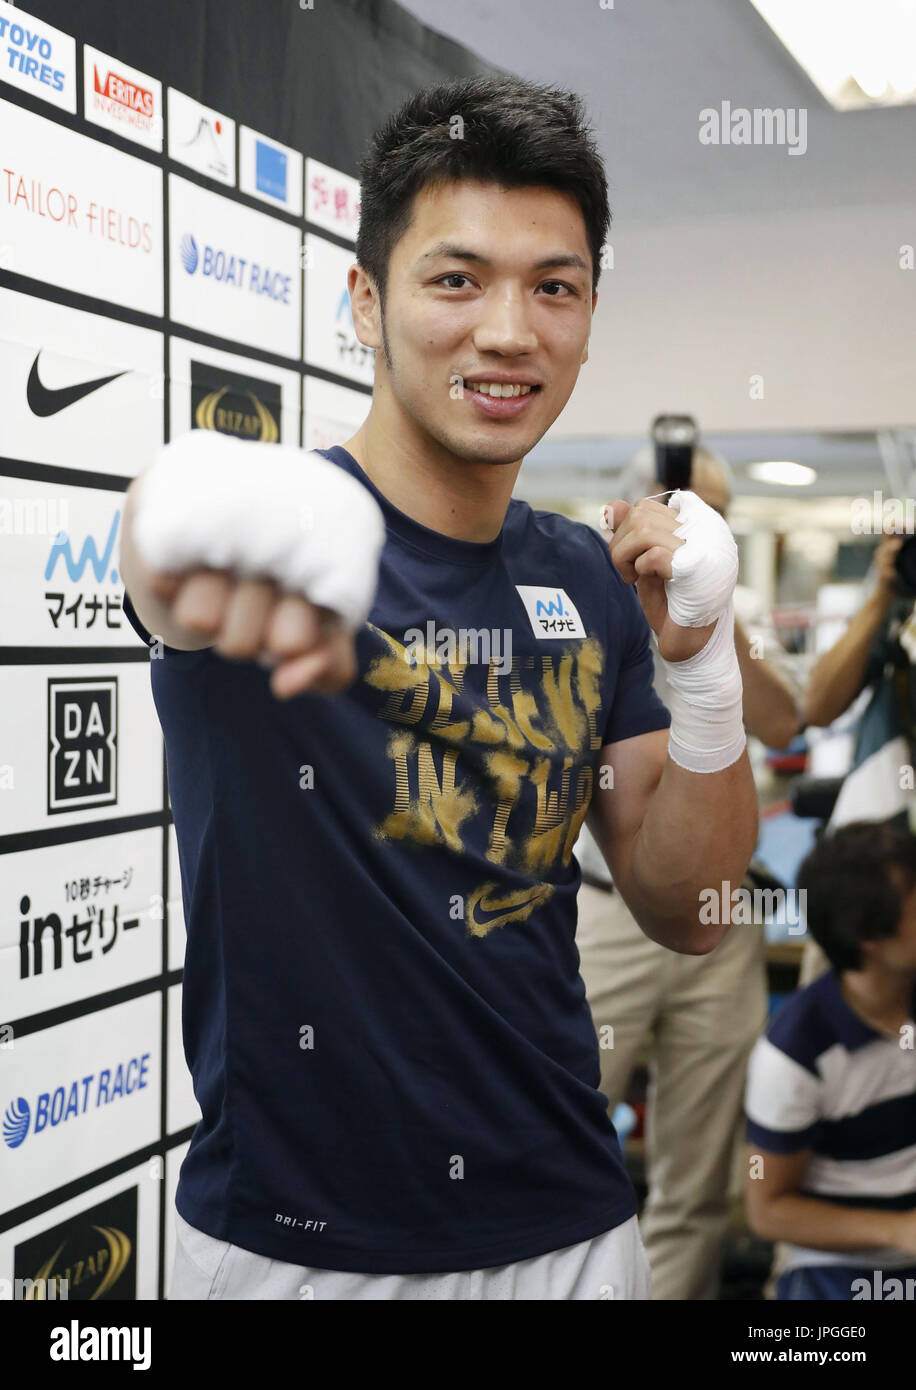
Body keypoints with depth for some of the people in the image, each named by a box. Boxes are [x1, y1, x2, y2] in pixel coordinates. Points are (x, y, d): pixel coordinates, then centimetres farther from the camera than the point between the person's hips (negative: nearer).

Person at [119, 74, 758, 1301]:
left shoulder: (589, 582, 1)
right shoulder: (263, 555, -14)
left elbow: (687, 916, 3)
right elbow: (165, 544, -39)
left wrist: (704, 664, -12)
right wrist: (210, 510, -62)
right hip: (291, 1243, -3)